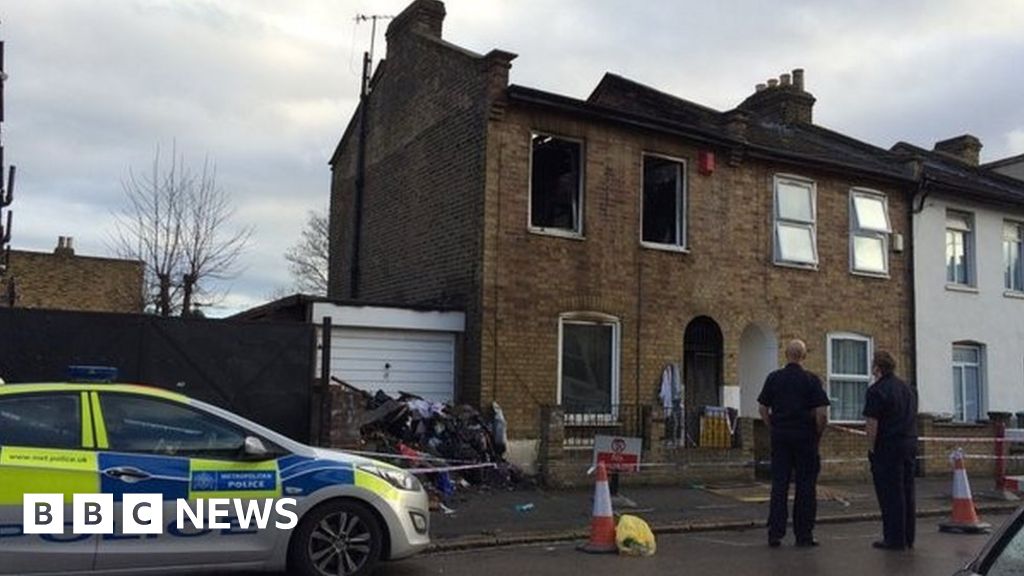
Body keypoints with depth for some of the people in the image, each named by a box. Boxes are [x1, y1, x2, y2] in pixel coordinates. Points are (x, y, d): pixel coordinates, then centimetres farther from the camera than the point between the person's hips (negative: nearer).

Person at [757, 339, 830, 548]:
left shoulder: (773, 378, 2)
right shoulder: (812, 380, -6)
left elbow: (763, 409, 3)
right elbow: (822, 414, -10)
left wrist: (773, 429, 12)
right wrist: (818, 434, 4)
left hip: (780, 436, 2)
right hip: (805, 436, -2)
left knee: (779, 485, 5)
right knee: (805, 486, 6)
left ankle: (775, 534, 5)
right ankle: (803, 535, 10)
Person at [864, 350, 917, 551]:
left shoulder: (877, 391, -13)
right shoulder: (909, 389, 14)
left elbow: (872, 423, -16)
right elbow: (912, 418, 18)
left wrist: (872, 448, -7)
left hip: (888, 447, -8)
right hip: (910, 444, 8)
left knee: (890, 494, -2)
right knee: (907, 492, 14)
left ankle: (894, 539, 1)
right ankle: (908, 538, 20)